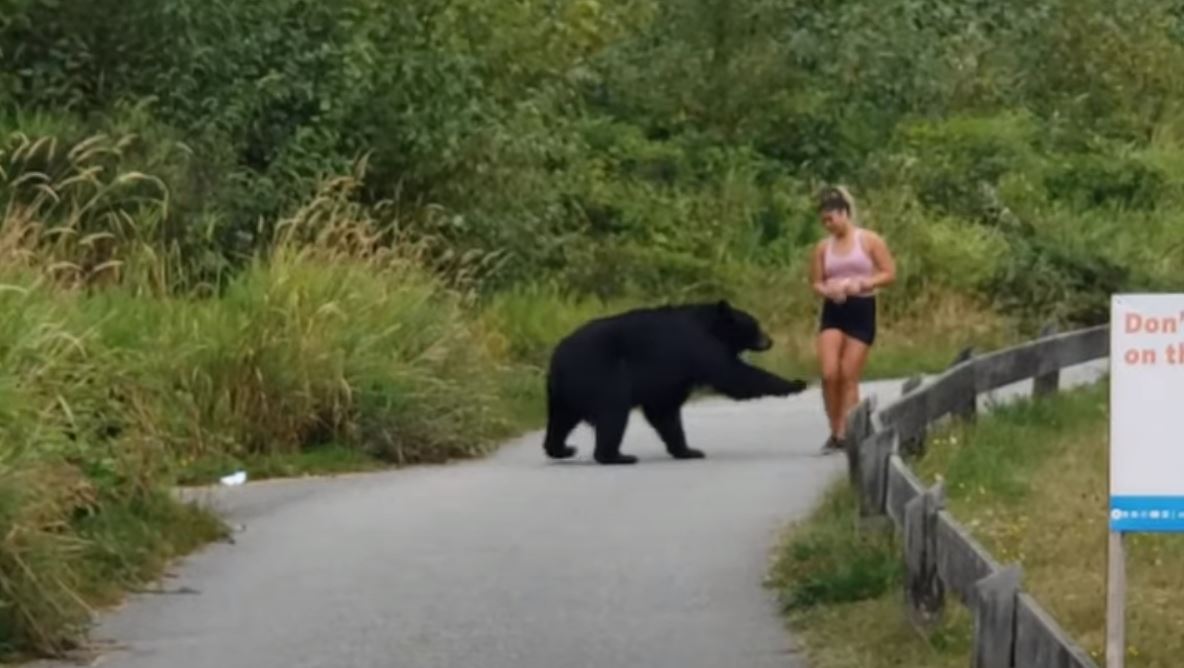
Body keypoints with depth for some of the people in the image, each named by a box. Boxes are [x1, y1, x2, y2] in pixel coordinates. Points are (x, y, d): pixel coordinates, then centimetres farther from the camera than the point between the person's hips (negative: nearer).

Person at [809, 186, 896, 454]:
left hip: (861, 311, -2)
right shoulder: (823, 247, 7)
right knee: (829, 373, -11)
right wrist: (827, 290, -13)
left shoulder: (869, 240, -1)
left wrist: (862, 283, -18)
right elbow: (815, 283, 11)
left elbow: (890, 274, -3)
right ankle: (834, 431, 4)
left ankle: (843, 435, 0)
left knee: (849, 377, -4)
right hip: (833, 312, 2)